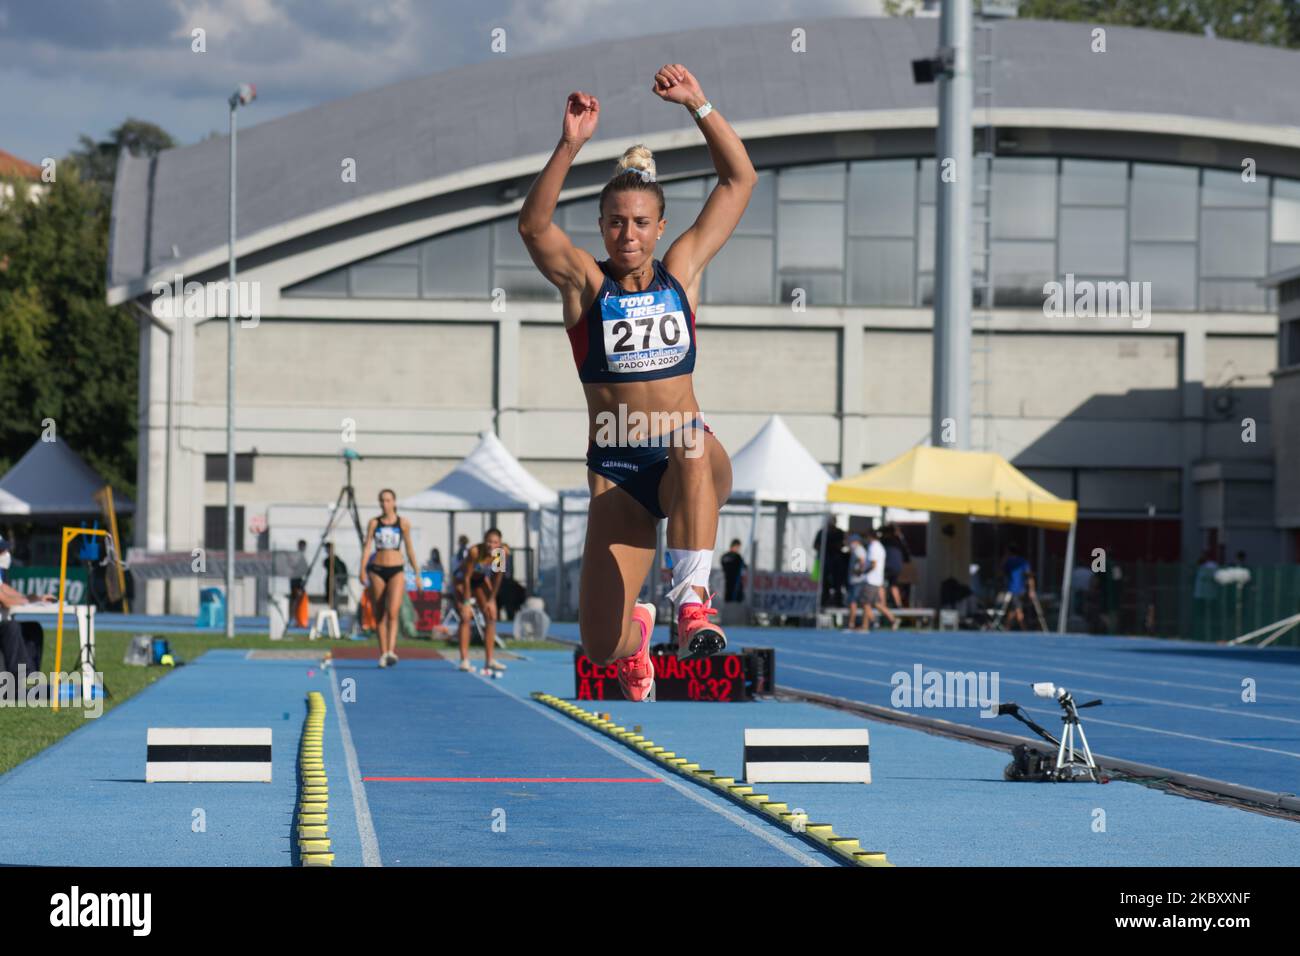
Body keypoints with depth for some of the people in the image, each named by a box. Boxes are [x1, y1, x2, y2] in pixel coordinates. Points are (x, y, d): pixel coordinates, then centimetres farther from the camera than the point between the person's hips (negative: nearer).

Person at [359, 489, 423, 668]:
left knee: (393, 612, -18)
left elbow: (410, 548, 10)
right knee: (379, 615, 4)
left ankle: (391, 651, -25)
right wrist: (362, 570, -12)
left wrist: (417, 574, 9)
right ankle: (383, 654, 11)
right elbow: (367, 546, 1)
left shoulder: (403, 523, 5)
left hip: (396, 570, -2)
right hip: (377, 570, 2)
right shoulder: (374, 523, 6)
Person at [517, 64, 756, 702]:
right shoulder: (585, 282, 1)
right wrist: (570, 145, -29)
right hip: (617, 474, 0)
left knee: (693, 444, -40)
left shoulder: (681, 271, 7)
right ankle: (634, 633, 34)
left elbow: (740, 180, 4)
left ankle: (692, 602, -42)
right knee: (601, 646, -6)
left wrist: (698, 105, -6)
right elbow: (533, 226, -19)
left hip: (689, 462, 0)